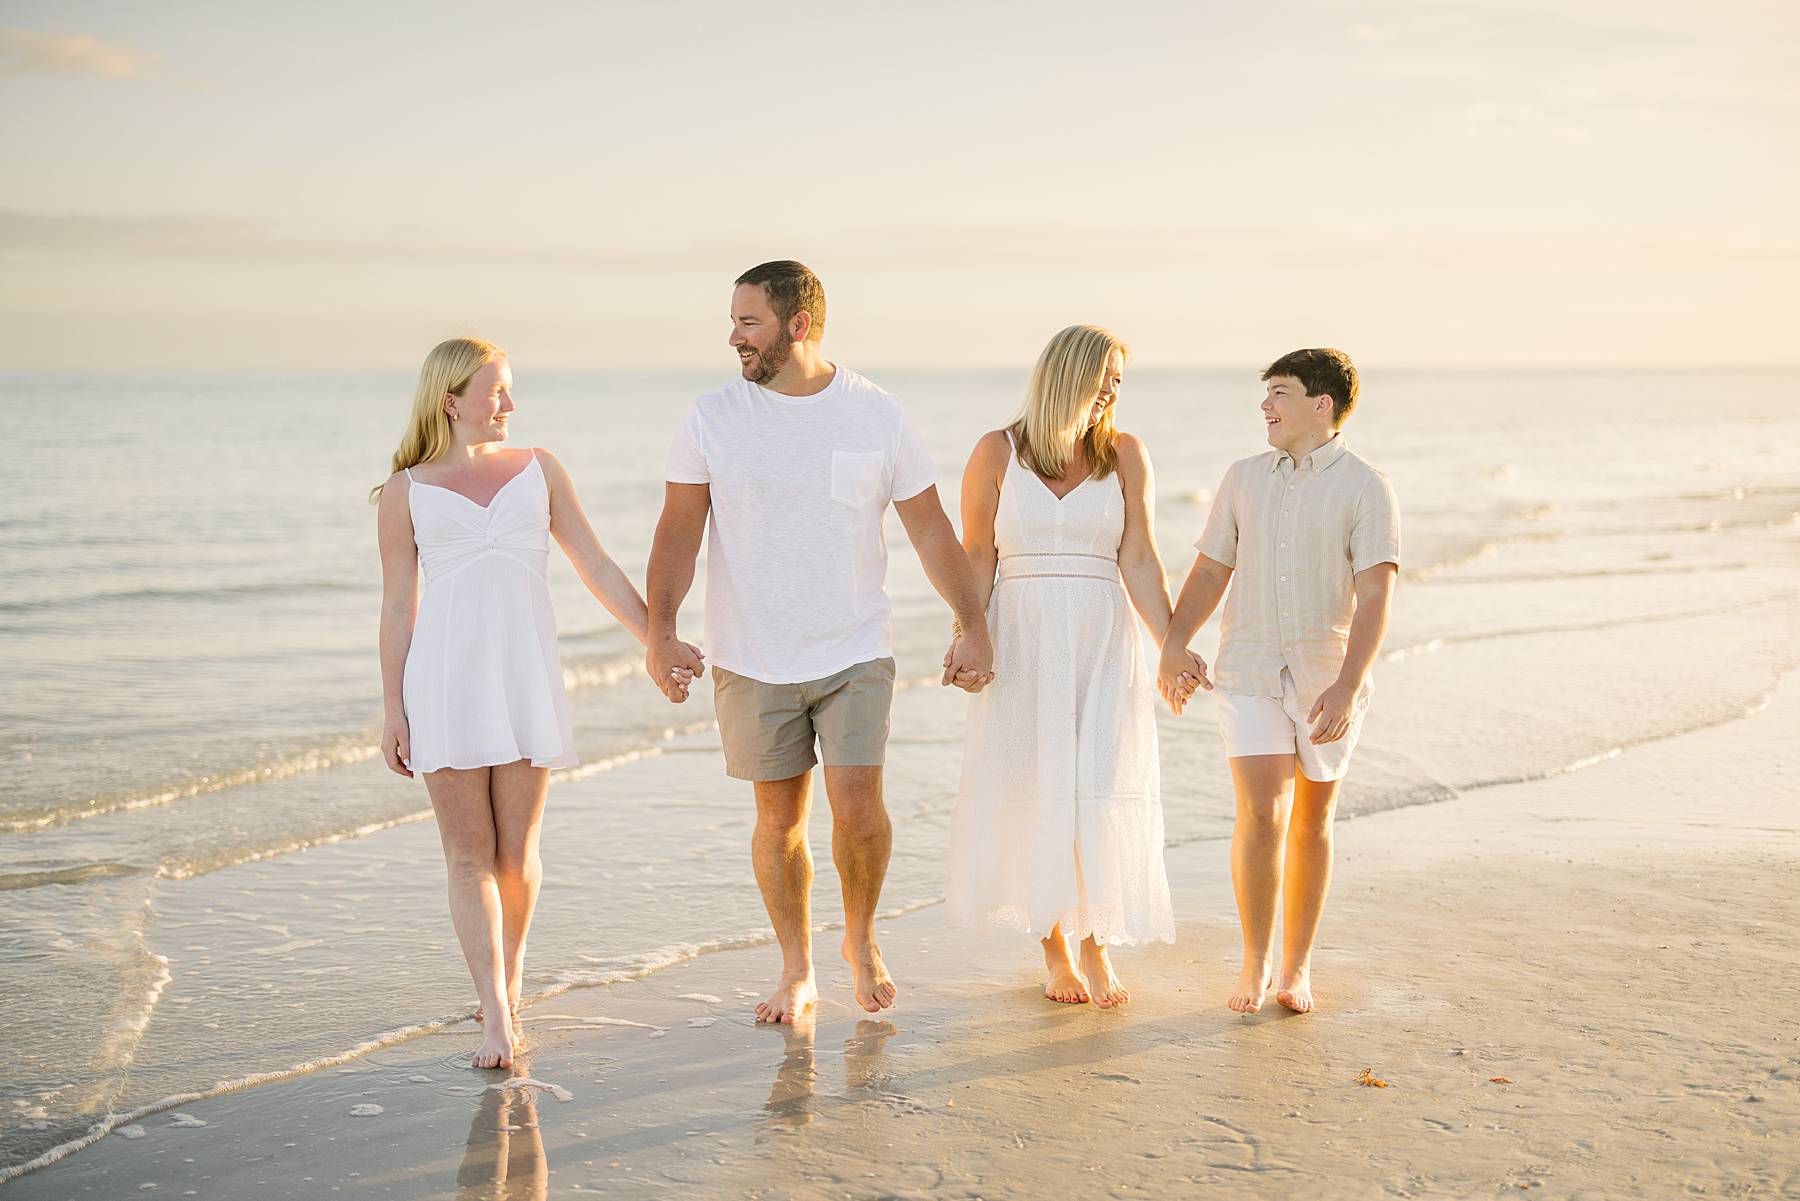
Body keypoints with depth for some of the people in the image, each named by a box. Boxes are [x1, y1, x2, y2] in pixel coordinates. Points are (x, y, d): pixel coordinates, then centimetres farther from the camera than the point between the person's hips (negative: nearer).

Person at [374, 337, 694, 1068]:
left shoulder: (537, 470, 11)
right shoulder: (406, 493, 6)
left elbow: (596, 568, 11)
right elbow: (398, 605, 6)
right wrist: (393, 708, 2)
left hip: (527, 679, 2)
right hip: (446, 679, -2)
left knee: (516, 854, 5)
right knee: (469, 854, -3)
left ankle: (509, 981, 29)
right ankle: (496, 1021, -3)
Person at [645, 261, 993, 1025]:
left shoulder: (876, 416, -3)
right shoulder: (713, 419, -3)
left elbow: (931, 531, 4)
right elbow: (678, 533, -3)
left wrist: (973, 629, 1)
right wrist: (659, 633, -16)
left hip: (855, 653, -1)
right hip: (752, 662, 1)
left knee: (858, 807, -11)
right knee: (780, 819, 8)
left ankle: (861, 939, 17)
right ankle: (797, 971, 26)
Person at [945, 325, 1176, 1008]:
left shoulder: (1125, 455, 4)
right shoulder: (998, 454, 2)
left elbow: (1139, 560, 2)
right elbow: (976, 556, 2)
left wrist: (1171, 644, -6)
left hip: (1103, 642, 0)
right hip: (1022, 639, 0)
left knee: (1102, 791, -5)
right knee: (1034, 793, 2)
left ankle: (1098, 942, 9)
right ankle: (1054, 946, 15)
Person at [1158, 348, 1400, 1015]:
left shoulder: (1365, 486, -6)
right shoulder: (1244, 478, 7)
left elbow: (1374, 596, -13)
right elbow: (1210, 571, 12)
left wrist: (1347, 686, -23)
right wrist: (1172, 646, 0)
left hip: (1327, 678, -1)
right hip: (1250, 672, 2)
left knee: (1311, 822, 8)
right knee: (1261, 814, -10)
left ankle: (1297, 966, 20)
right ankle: (1255, 962, 4)